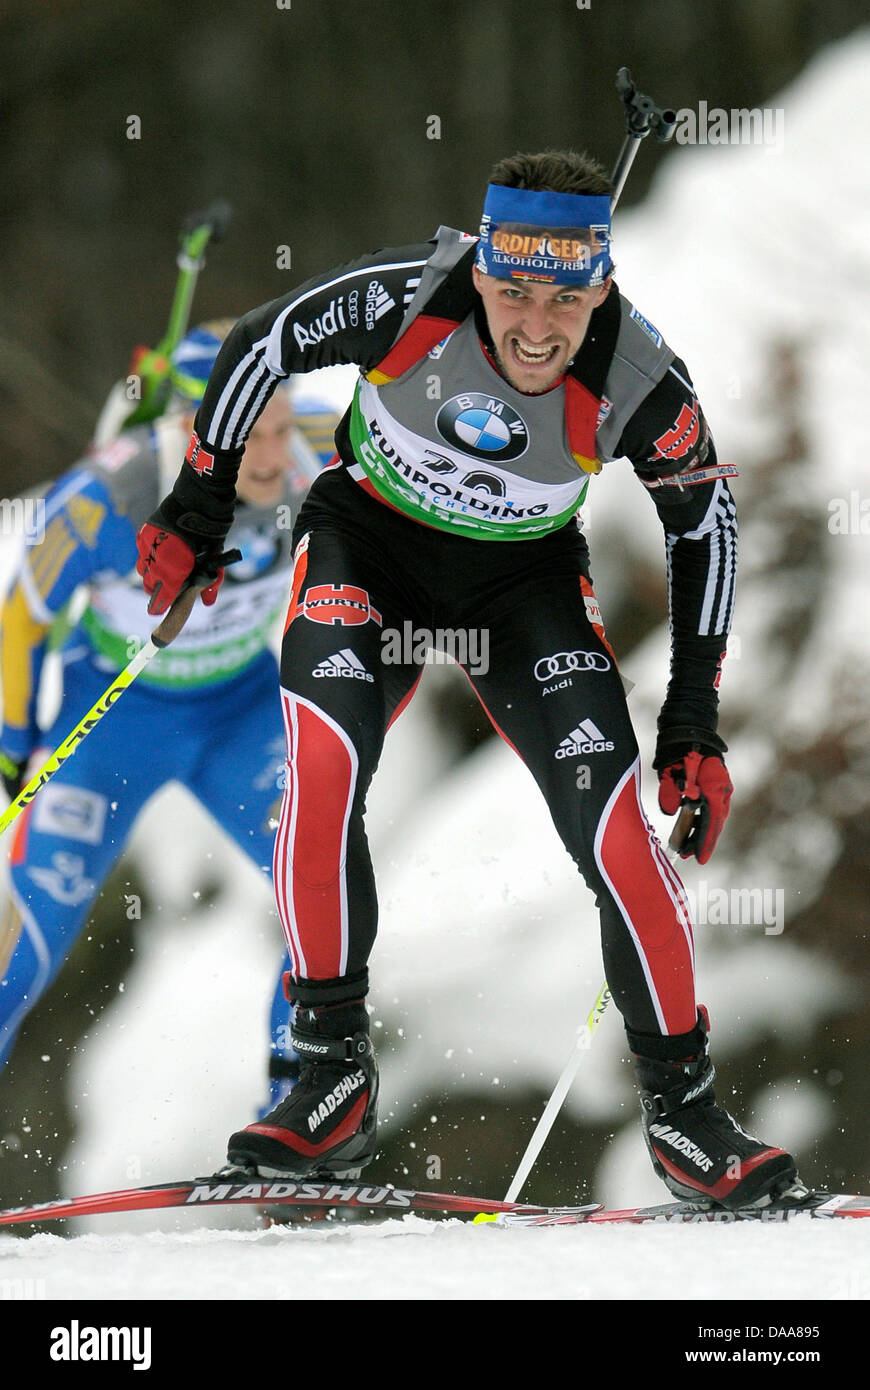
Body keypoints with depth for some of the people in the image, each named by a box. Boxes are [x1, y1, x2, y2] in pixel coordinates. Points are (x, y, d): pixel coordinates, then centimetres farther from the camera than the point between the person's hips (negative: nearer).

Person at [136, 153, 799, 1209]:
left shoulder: (638, 385, -25)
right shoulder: (405, 299, -29)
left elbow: (705, 525, -5)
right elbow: (257, 345, -9)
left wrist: (694, 719, -5)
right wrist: (198, 510, -2)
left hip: (523, 577, 0)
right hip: (370, 541, 0)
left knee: (616, 831, -15)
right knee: (320, 770, -26)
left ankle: (682, 1110, 1)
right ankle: (334, 1080, -15)